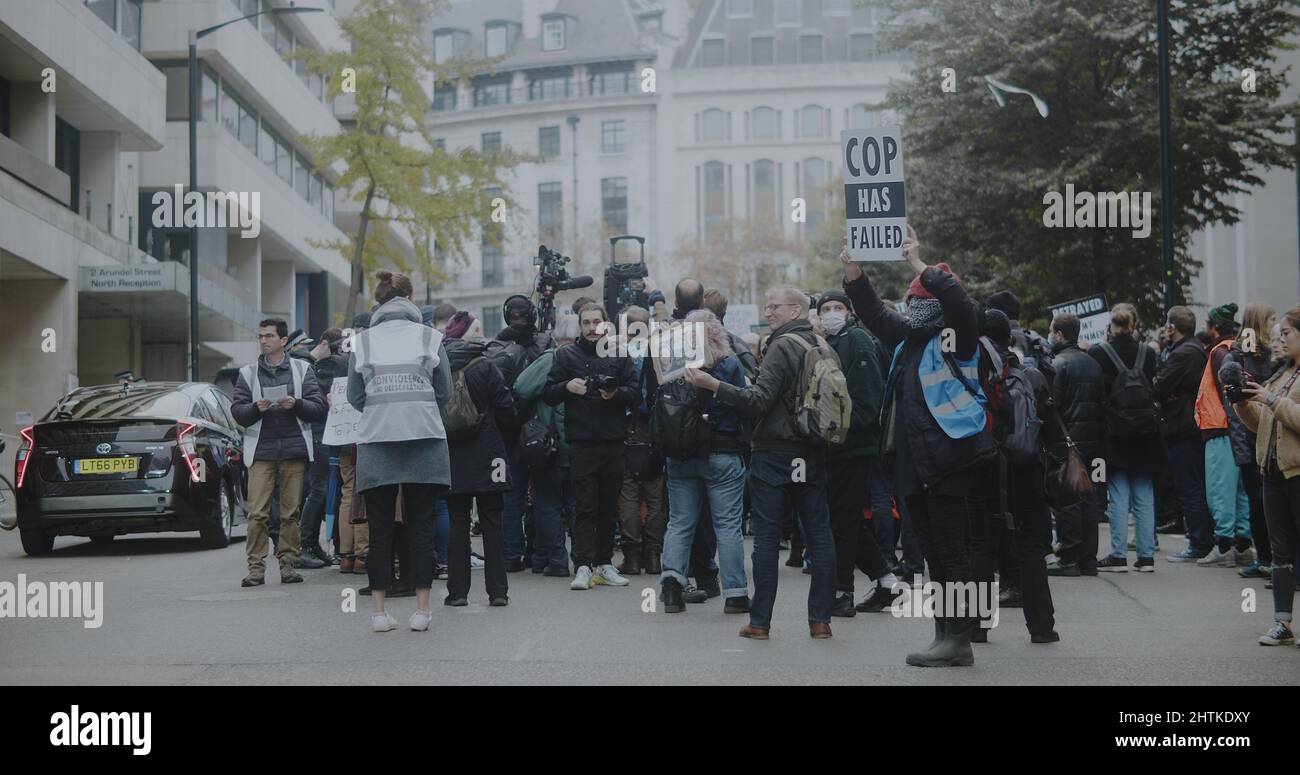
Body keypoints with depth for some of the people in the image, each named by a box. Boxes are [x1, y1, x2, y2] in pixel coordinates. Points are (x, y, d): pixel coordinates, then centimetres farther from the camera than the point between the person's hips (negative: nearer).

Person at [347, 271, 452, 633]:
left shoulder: (361, 341, 3)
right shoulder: (430, 338, 2)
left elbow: (354, 396, 6)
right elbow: (445, 392, 5)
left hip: (376, 440, 0)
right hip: (424, 439, 0)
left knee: (380, 528, 7)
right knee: (420, 526, 6)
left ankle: (379, 611, 6)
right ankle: (421, 609, 5)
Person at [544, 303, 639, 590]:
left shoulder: (618, 355, 11)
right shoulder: (566, 355, 7)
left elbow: (635, 394, 6)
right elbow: (548, 394, 5)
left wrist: (615, 392, -13)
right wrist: (567, 387, -14)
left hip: (613, 442, 2)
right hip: (582, 441, -2)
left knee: (609, 507, 7)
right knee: (585, 506, -6)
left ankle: (604, 563, 15)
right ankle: (584, 566, -8)